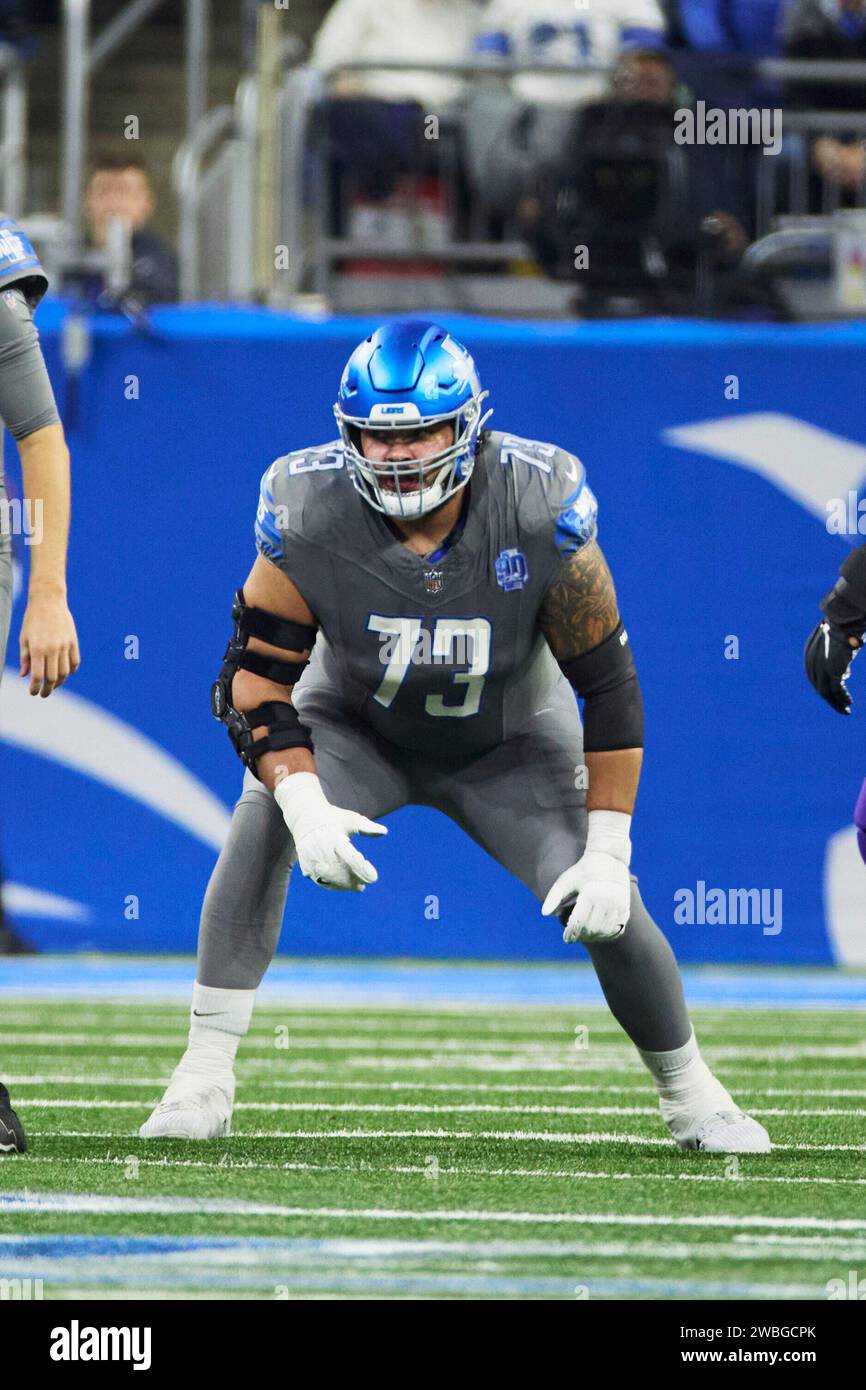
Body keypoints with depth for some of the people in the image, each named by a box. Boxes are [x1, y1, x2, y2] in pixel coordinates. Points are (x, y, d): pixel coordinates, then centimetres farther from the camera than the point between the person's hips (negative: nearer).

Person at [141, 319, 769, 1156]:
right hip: (356, 727, 0)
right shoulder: (311, 518, -29)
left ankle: (688, 1092, 15)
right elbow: (258, 682, -21)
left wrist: (608, 852, -21)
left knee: (605, 908, -14)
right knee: (265, 813, -29)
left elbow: (608, 687, -20)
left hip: (509, 744, 0)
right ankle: (205, 1073, -23)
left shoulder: (539, 513, -29)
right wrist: (305, 804, -39)